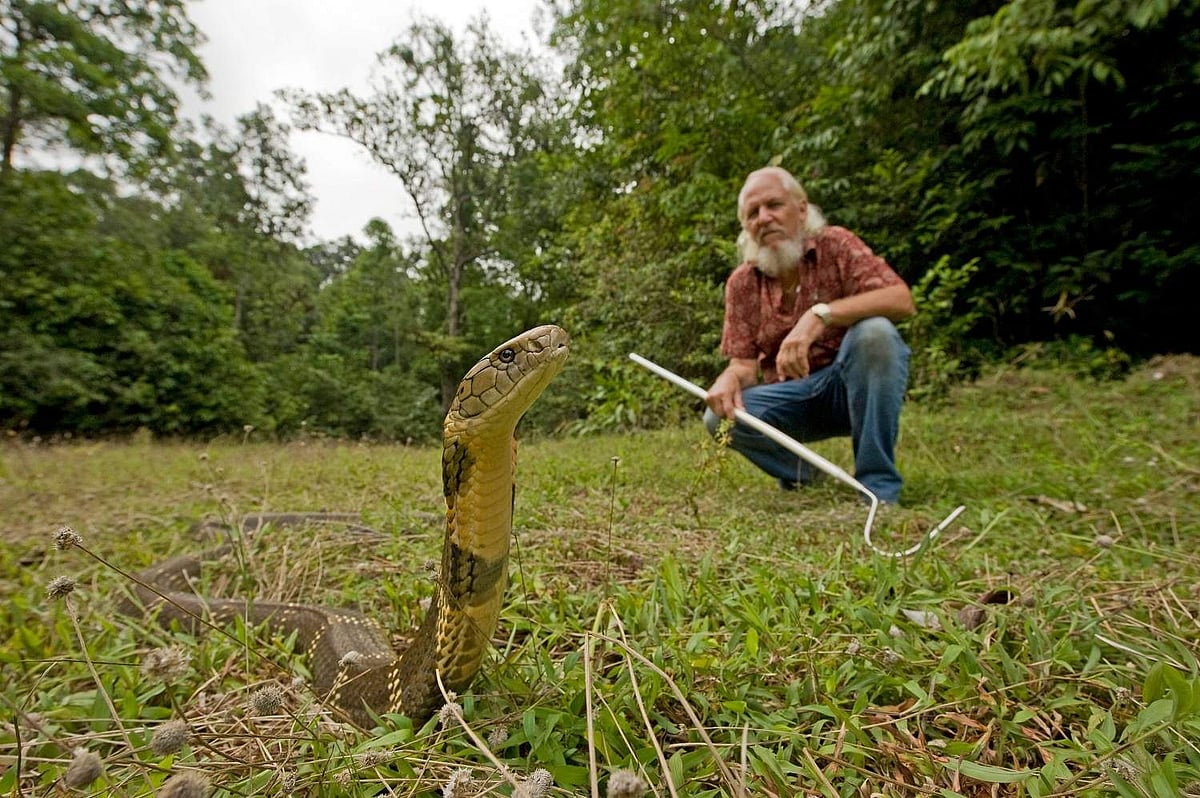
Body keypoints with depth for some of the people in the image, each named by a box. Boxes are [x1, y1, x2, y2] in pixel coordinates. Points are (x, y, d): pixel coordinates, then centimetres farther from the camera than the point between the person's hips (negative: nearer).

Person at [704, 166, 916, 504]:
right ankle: (804, 475, 7)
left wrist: (820, 315, -37)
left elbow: (902, 300, -23)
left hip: (856, 388, -2)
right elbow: (745, 364, 0)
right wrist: (729, 378, -26)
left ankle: (878, 484, -20)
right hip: (793, 399, 3)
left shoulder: (836, 245, -8)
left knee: (874, 331, -31)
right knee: (719, 417, -22)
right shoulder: (742, 284, 1)